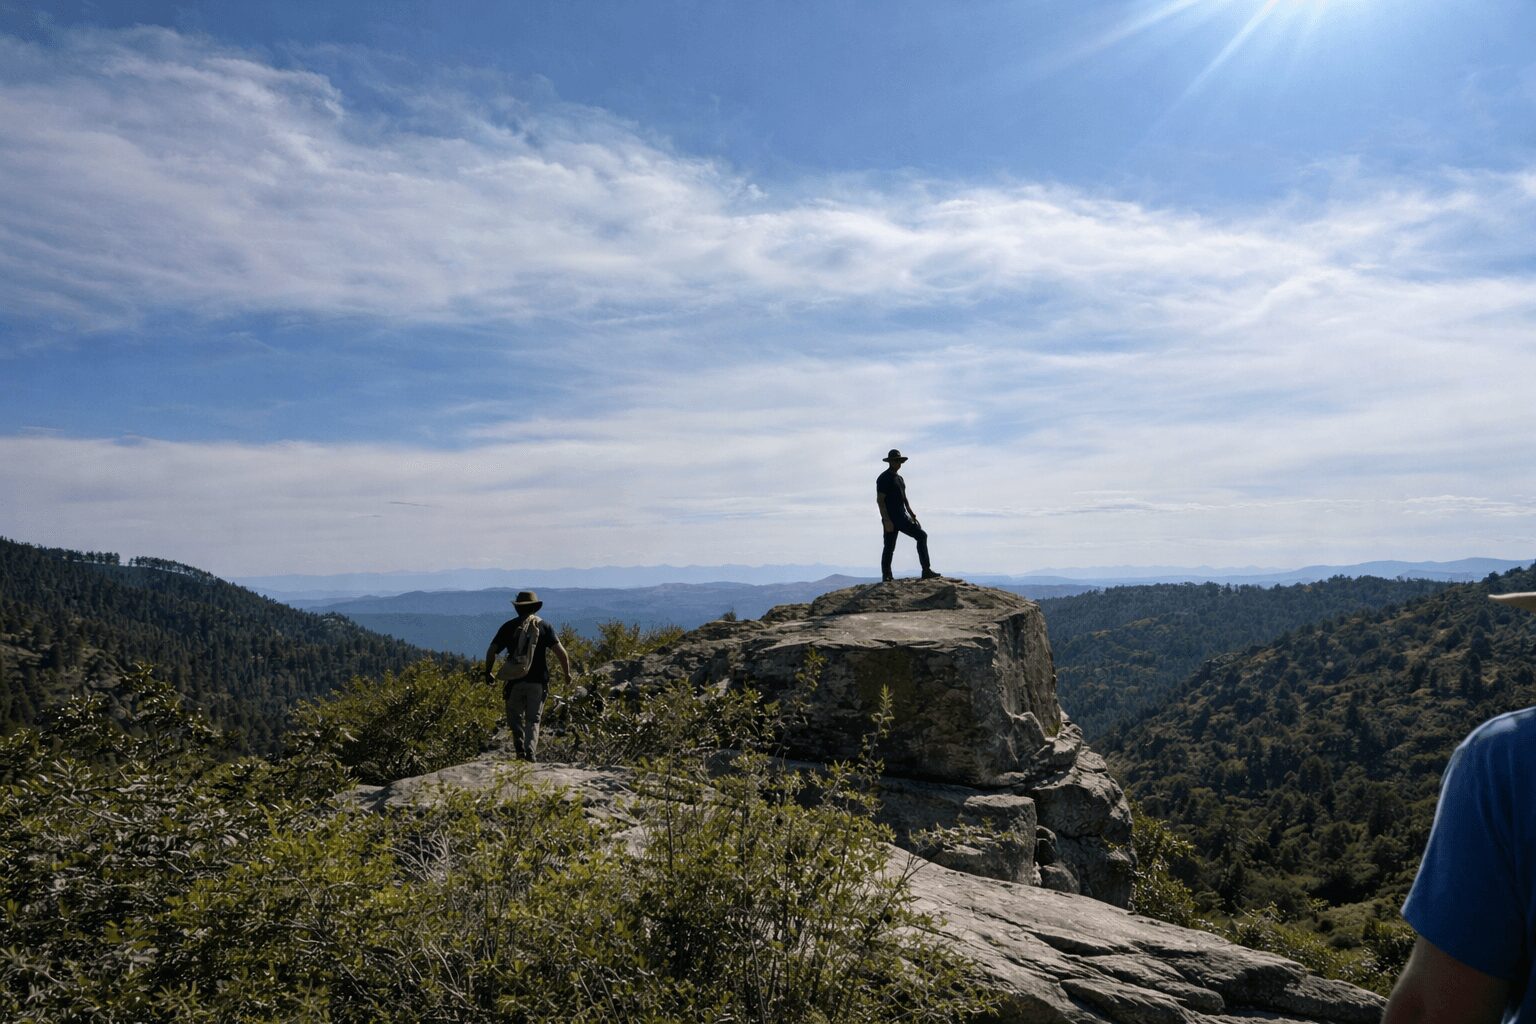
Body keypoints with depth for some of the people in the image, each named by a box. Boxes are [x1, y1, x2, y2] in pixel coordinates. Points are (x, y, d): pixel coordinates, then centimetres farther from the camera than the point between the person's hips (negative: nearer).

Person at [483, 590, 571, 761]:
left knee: (515, 717, 14)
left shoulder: (509, 626, 4)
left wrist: (488, 672, 18)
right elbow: (561, 652, -6)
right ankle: (530, 752, -7)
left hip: (514, 681, 0)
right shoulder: (544, 626, 2)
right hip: (538, 682, 0)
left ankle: (520, 747, -7)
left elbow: (491, 651, 4)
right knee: (533, 720, 9)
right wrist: (567, 673, 6)